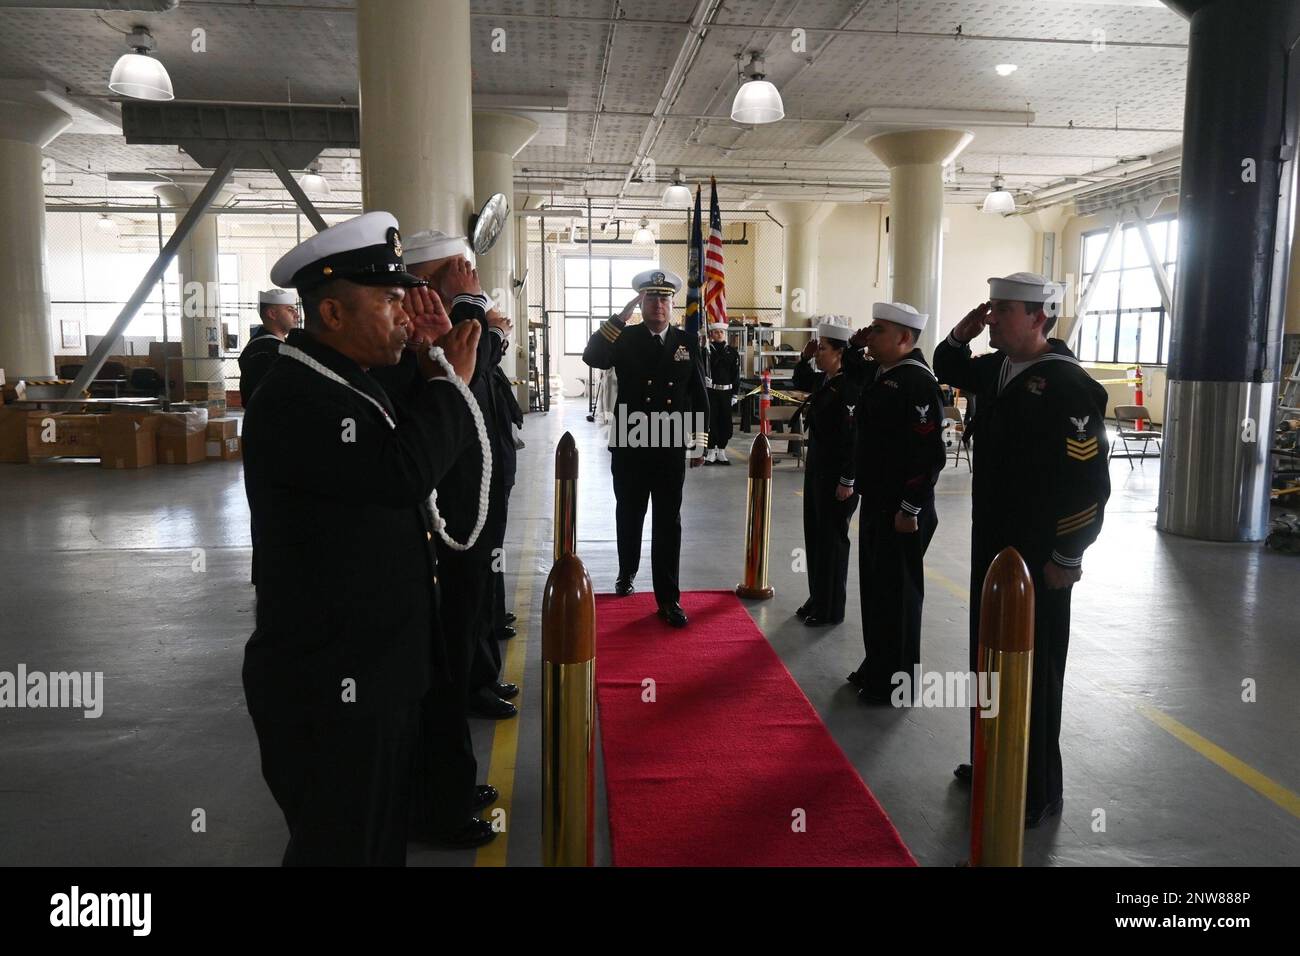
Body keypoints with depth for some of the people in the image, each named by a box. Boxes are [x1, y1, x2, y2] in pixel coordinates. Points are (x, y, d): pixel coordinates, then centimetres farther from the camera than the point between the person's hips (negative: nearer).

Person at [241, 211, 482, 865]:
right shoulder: (291, 400, -22)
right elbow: (404, 469, -34)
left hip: (381, 672, 9)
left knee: (384, 841, 24)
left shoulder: (352, 382, 9)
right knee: (341, 848, 9)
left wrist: (435, 359, 3)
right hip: (331, 688, -9)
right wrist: (448, 380, -18)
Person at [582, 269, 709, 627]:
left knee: (668, 524, 2)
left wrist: (699, 443, 5)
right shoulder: (625, 338, -2)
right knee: (629, 517, 16)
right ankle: (626, 573, 40)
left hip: (671, 449, 0)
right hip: (630, 447, 0)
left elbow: (699, 396, 7)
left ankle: (668, 598, 8)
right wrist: (622, 315, -23)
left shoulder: (687, 342, 3)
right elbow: (592, 357, -22)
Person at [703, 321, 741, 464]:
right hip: (710, 392, -2)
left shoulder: (732, 352, 7)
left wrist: (734, 394, 3)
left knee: (725, 421, 4)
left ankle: (721, 452, 14)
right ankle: (711, 452, 4)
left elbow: (736, 375, 7)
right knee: (711, 421, -3)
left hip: (726, 392, 2)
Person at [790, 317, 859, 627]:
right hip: (816, 468, 9)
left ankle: (831, 610, 15)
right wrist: (804, 357, 11)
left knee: (832, 539, 2)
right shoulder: (823, 380, 7)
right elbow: (799, 383, 29)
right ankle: (817, 599, 29)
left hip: (837, 474, -9)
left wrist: (847, 481, -21)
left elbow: (854, 436, -22)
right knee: (814, 535, 16)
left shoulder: (851, 386, -20)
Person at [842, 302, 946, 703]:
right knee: (874, 587, 18)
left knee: (897, 593, 3)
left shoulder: (917, 381, -19)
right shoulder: (878, 372, 8)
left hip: (901, 510, -9)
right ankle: (877, 667, 32)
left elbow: (929, 453, -23)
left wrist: (910, 509, -21)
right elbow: (852, 369, 34)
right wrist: (854, 345, 13)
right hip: (876, 502, 9)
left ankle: (897, 683, 17)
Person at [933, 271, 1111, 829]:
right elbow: (950, 372, 27)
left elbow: (1090, 483, -21)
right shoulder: (997, 369, 6)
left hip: (1039, 555, -9)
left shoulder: (1068, 386, -20)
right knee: (989, 657, 19)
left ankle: (1036, 790, 19)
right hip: (992, 544, 9)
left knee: (1031, 671, 3)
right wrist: (960, 335, 7)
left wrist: (1065, 558, -18)